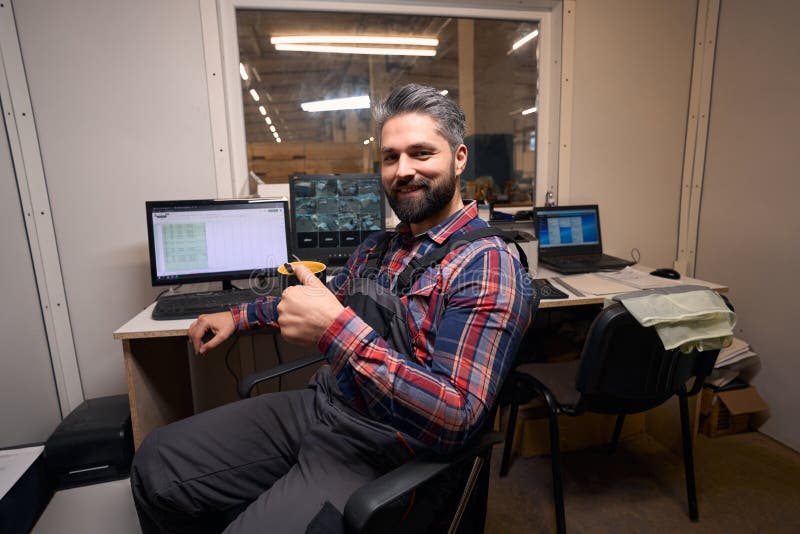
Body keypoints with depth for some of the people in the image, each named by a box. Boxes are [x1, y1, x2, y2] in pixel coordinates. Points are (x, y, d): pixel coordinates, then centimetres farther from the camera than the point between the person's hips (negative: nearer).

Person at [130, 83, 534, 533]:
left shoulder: (488, 266, -18)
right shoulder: (380, 246, 7)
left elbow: (455, 418, -26)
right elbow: (333, 297, 25)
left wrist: (337, 331, -32)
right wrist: (240, 316, 24)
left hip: (376, 452, -7)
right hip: (315, 405, 7)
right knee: (156, 463, 7)